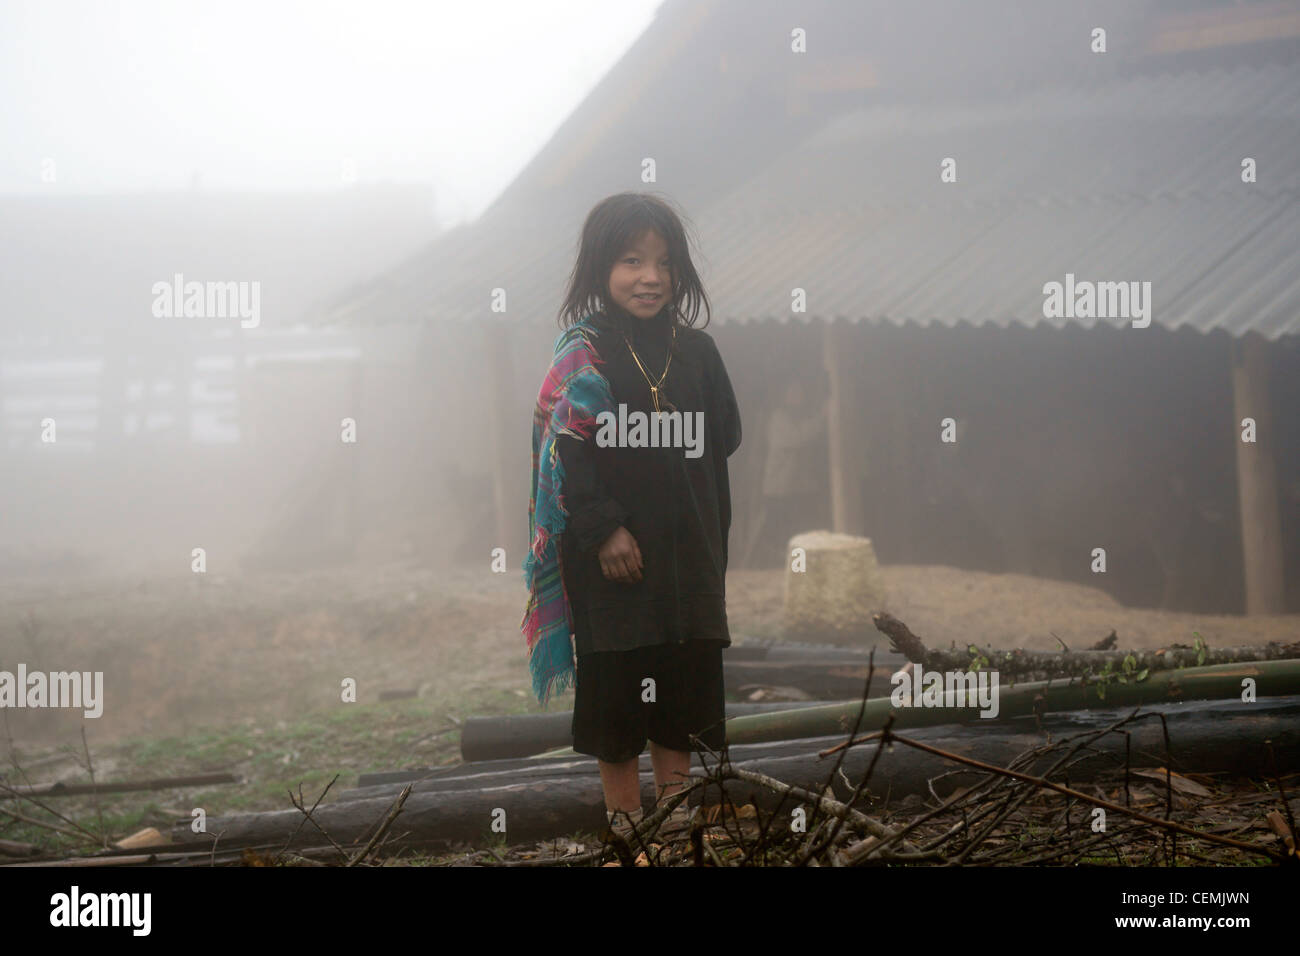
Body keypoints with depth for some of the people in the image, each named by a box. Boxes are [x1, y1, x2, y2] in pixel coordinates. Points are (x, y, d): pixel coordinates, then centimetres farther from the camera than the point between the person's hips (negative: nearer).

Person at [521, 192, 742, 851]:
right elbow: (568, 450, -11)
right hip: (609, 547, -4)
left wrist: (714, 536, 4)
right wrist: (604, 528, -16)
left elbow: (721, 447, 10)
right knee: (614, 674, 2)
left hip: (686, 544, 4)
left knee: (685, 671, 8)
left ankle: (675, 799, 20)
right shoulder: (584, 353, -7)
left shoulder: (696, 351, 6)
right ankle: (623, 810, 12)